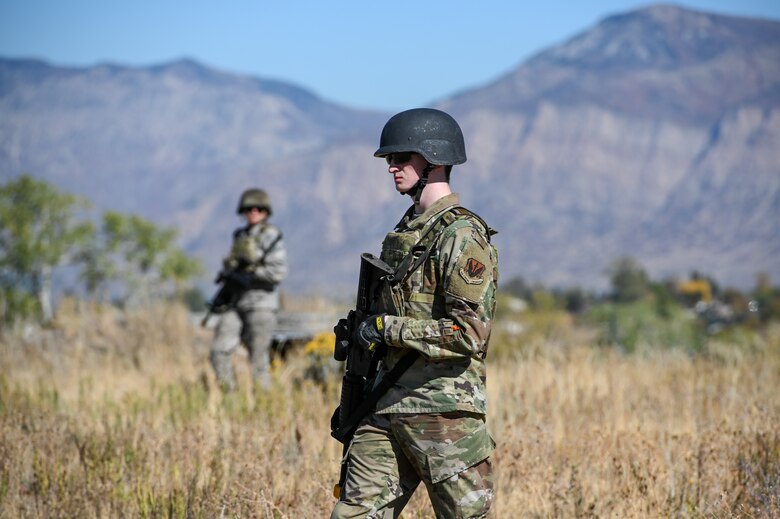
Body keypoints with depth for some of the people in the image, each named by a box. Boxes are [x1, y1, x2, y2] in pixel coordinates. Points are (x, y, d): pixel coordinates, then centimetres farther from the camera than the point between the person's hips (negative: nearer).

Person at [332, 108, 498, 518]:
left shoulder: (462, 238, -12)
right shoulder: (405, 232, 16)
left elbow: (469, 333, -21)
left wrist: (386, 328, -16)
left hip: (444, 412, -8)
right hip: (387, 408, 9)